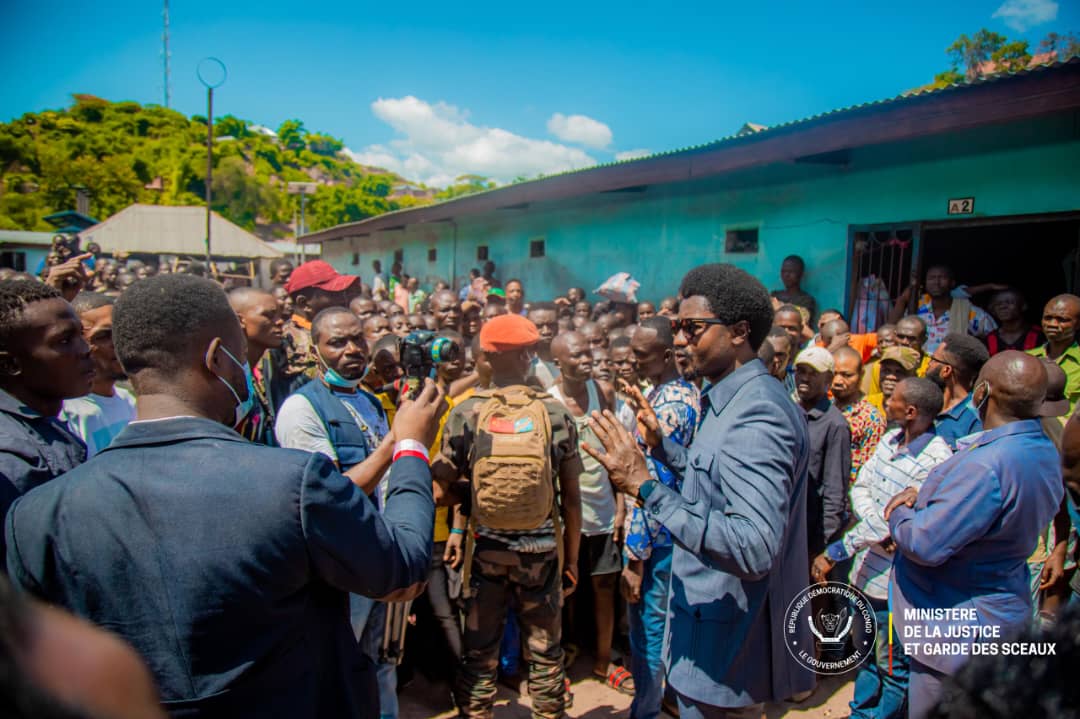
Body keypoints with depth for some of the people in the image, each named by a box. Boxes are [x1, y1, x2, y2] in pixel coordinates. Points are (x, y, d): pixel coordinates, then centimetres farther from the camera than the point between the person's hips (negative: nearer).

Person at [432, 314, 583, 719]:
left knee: (479, 652, 16)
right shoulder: (556, 413, -9)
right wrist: (572, 557, 6)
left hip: (485, 548, 0)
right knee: (545, 652, 18)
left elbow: (441, 493, -7)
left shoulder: (464, 413, -9)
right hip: (542, 549, 0)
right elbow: (571, 497, -5)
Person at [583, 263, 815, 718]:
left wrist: (645, 485, -34)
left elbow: (754, 548, -34)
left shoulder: (757, 415, -26)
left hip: (727, 647, -9)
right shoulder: (730, 400, 7)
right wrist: (662, 446, 12)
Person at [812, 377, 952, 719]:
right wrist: (880, 529, -16)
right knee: (867, 652, 24)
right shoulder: (890, 439, 2)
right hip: (867, 567, 7)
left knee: (892, 666, 11)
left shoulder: (937, 460, -22)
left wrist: (835, 552, -22)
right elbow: (860, 486, 4)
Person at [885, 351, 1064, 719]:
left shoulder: (986, 465, -32)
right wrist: (923, 497, -2)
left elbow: (926, 543, -28)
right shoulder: (1046, 453, 2)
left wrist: (898, 514, -8)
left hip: (957, 629, -10)